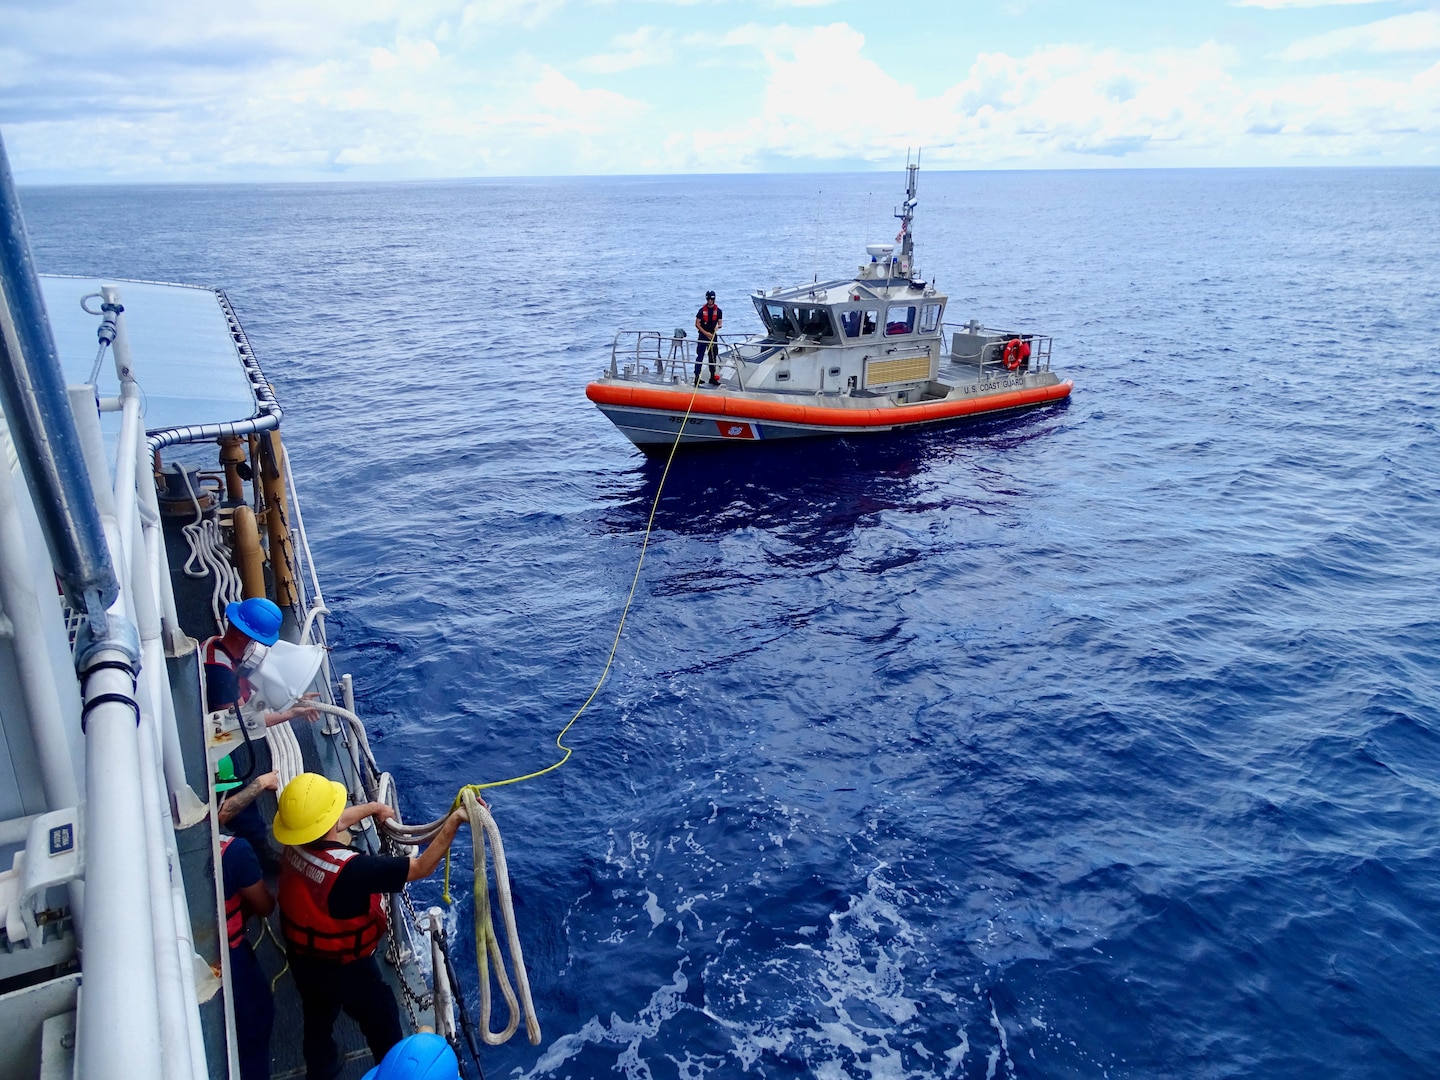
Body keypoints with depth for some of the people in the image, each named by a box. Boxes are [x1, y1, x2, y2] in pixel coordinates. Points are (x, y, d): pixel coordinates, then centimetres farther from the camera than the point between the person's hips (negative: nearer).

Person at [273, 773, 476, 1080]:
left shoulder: (294, 846, -20)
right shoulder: (350, 869, -41)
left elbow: (335, 823, 3)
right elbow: (422, 867, -37)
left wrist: (374, 807, 19)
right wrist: (454, 821, -36)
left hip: (303, 960, 7)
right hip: (346, 968, -6)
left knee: (317, 1019, 33)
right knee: (382, 1022, 20)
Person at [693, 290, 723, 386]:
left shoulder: (718, 311, 4)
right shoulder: (702, 310, -3)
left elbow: (720, 323, 6)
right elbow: (697, 324, -4)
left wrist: (717, 326, -19)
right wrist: (706, 333, -12)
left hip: (713, 335, 3)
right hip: (703, 336, -3)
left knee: (713, 357, 9)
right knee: (700, 356, -6)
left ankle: (713, 377, 17)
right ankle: (697, 377, -6)